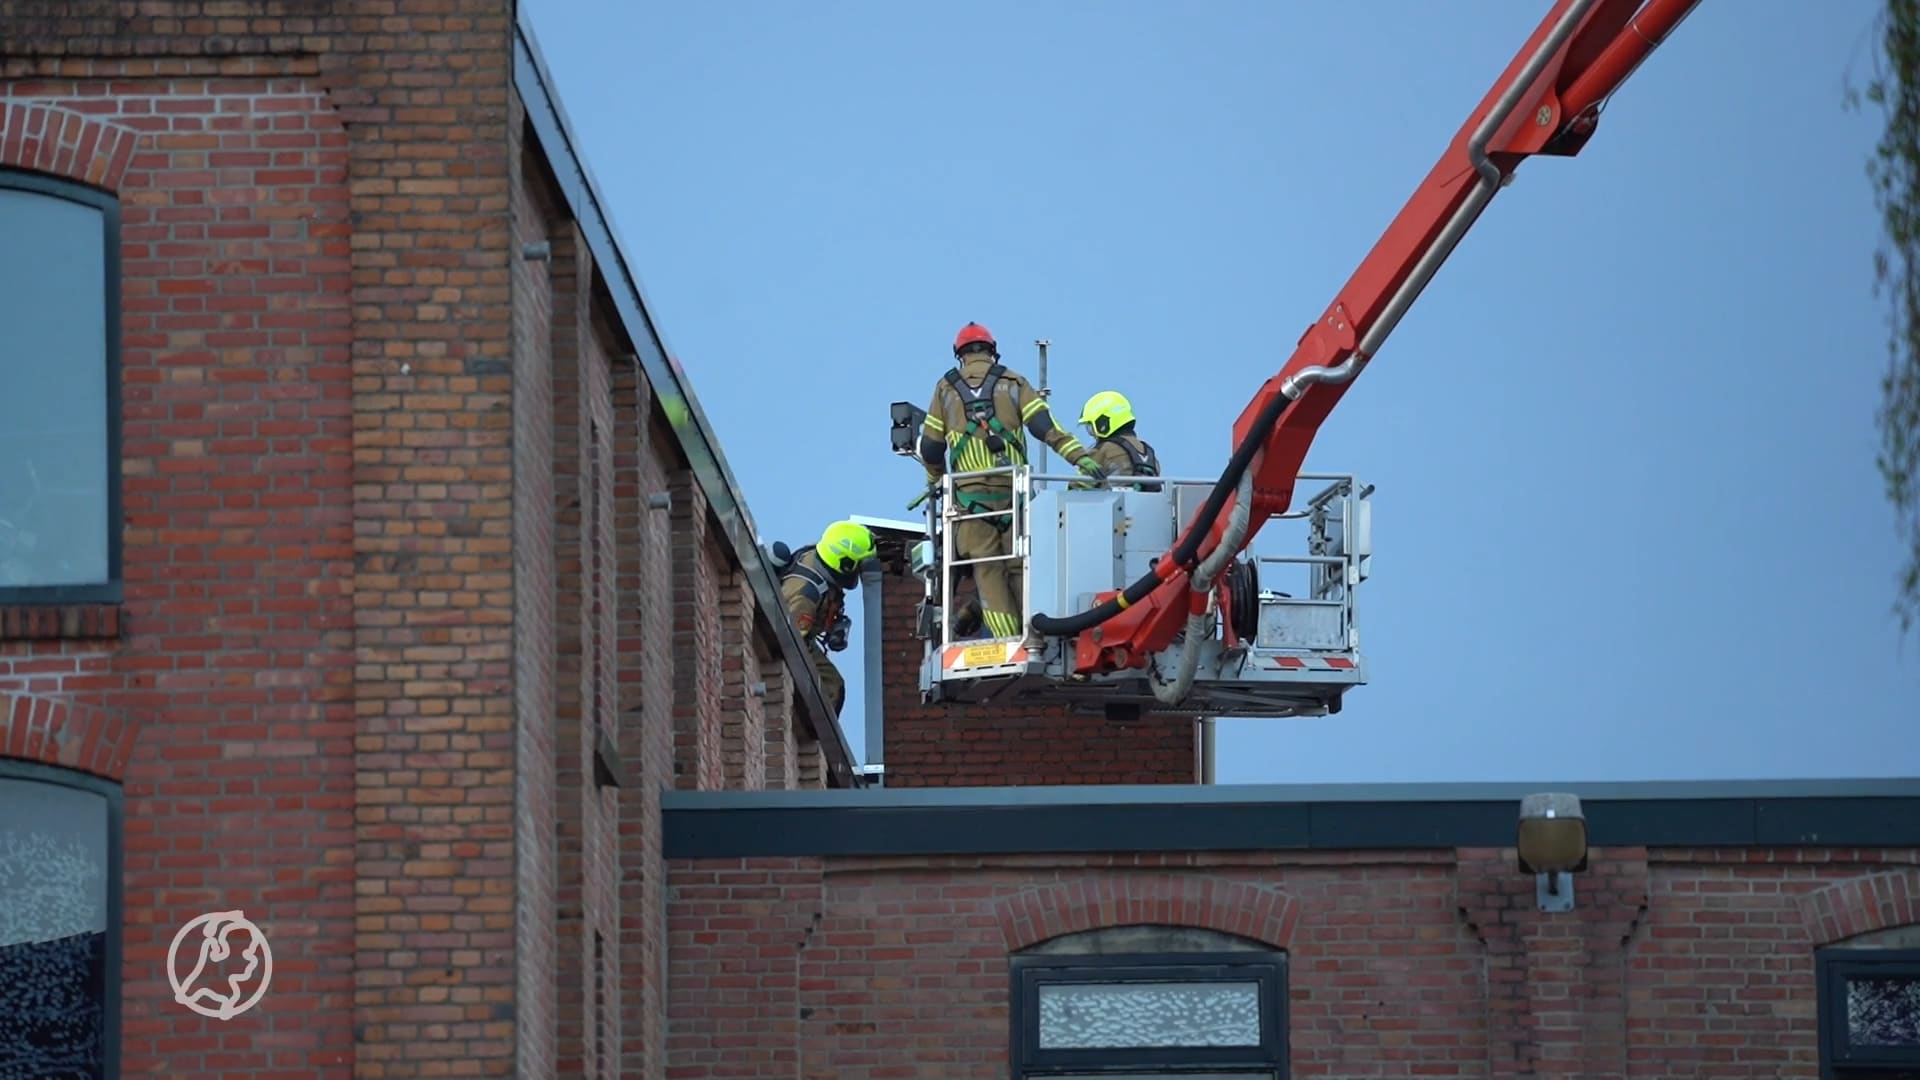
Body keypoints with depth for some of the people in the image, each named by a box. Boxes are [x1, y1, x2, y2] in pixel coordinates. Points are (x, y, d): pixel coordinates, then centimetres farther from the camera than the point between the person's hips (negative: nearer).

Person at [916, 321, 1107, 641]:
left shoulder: (946, 388, 11)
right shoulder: (1012, 383, 9)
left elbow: (930, 447, 13)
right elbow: (1045, 426, -5)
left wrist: (936, 482, 31)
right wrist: (1081, 457, -10)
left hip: (970, 494, 0)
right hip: (1012, 490, 0)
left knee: (988, 572, -2)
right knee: (1019, 567, 6)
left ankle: (1006, 641, -11)